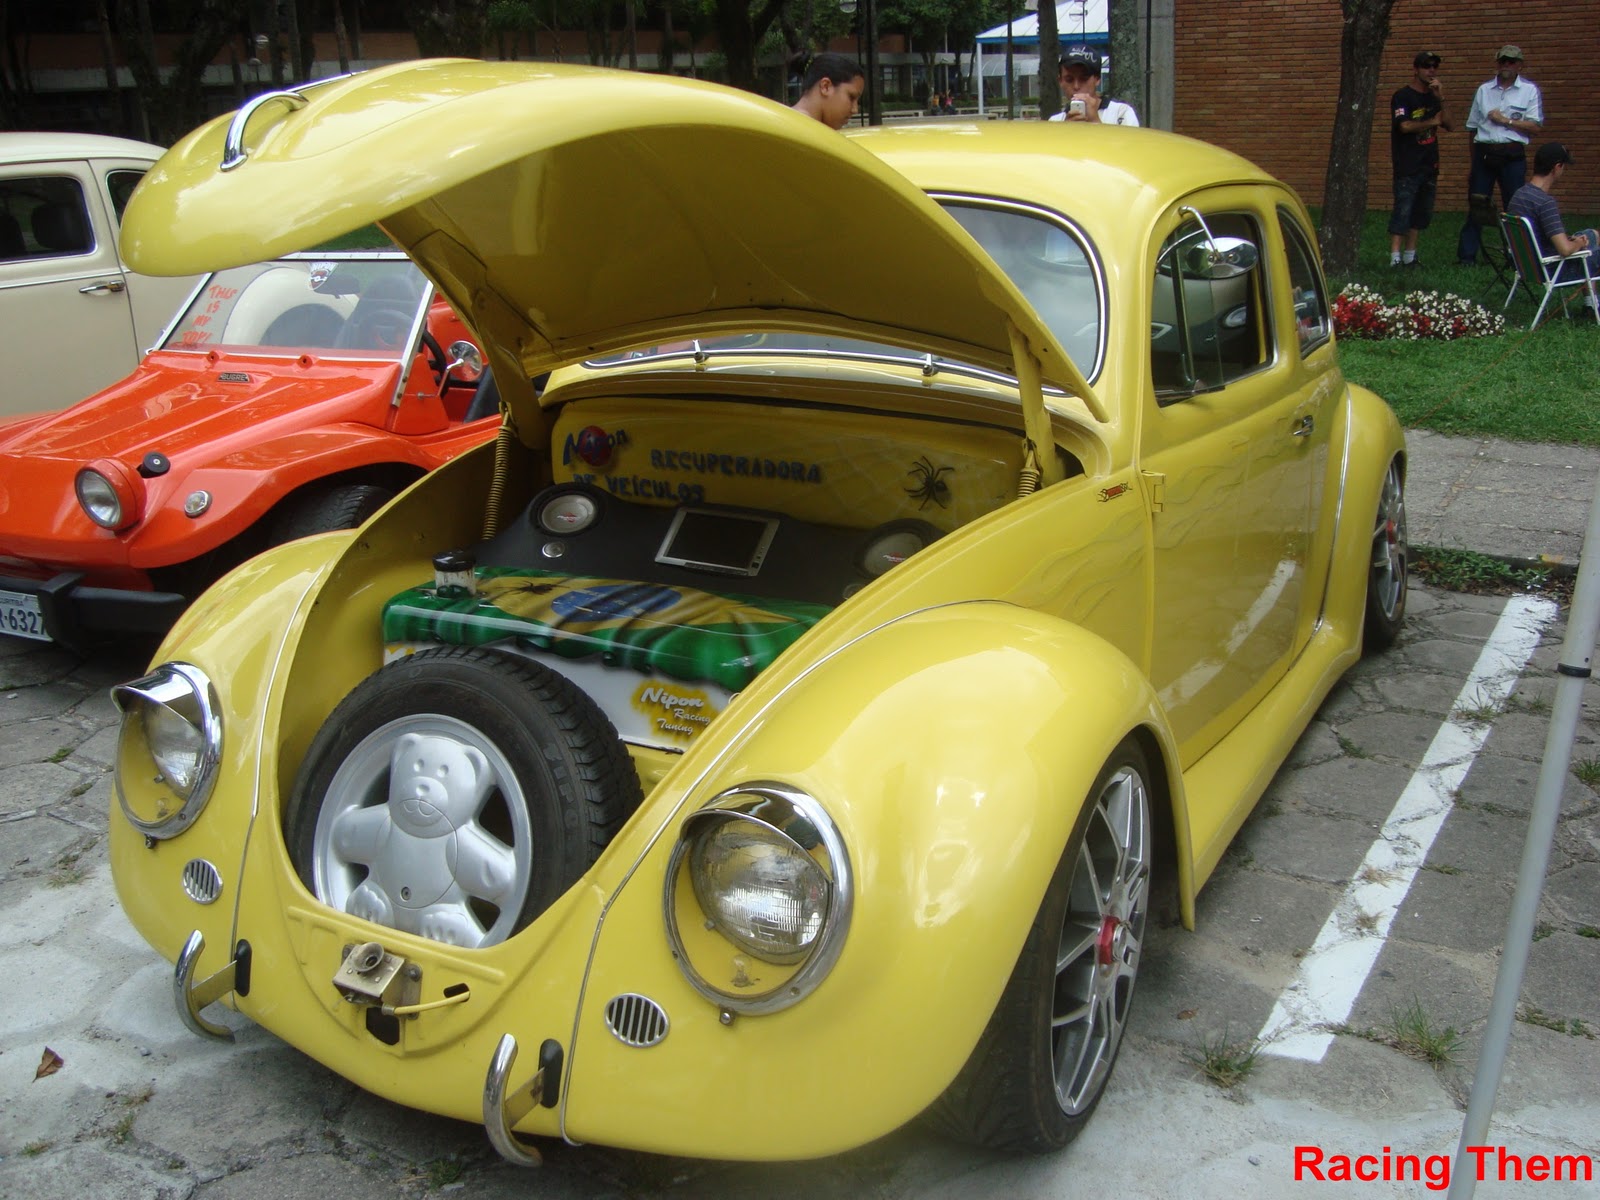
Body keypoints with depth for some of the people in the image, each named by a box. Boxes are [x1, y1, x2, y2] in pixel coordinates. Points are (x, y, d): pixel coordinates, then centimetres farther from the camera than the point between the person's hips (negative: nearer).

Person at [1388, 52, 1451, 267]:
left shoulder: (1433, 97, 15)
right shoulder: (1403, 96, -5)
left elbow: (1448, 125, 6)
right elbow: (1405, 126, -19)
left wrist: (1440, 99, -6)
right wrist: (1432, 122, -6)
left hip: (1429, 166, 7)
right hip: (1408, 167, -7)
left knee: (1421, 213, 10)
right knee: (1402, 212, -10)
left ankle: (1410, 256, 16)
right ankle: (1395, 259, -12)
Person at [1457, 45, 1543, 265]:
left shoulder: (1530, 90, 3)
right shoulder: (1484, 90, 12)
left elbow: (1536, 126, -4)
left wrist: (1505, 120, -10)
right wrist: (1473, 161, 13)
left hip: (1512, 156, -2)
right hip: (1484, 153, 2)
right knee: (1476, 205, 3)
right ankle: (1467, 256, 8)